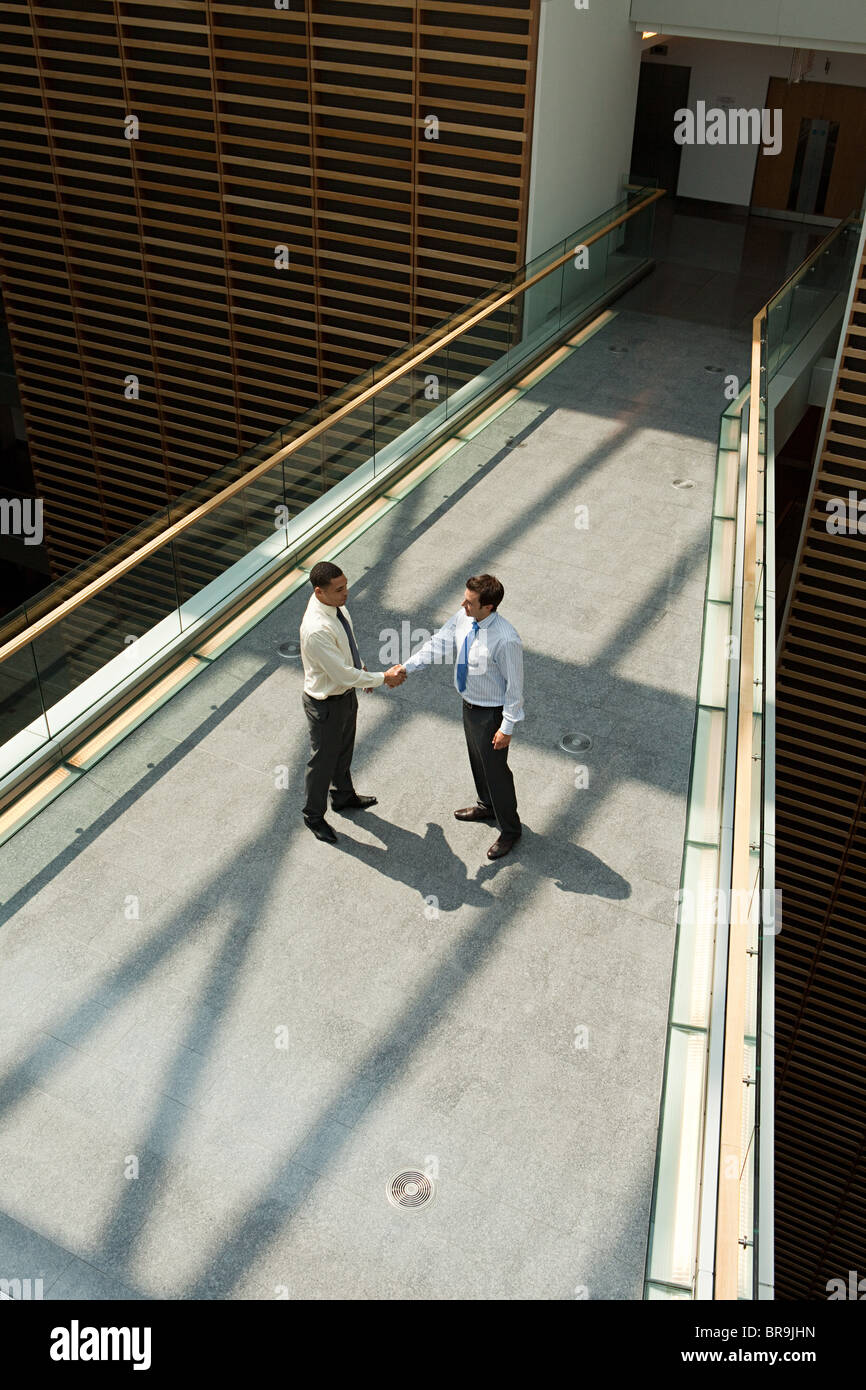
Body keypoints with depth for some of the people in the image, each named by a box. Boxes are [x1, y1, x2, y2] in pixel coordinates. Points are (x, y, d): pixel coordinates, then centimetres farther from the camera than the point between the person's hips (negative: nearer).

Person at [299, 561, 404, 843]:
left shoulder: (336, 605, -10)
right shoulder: (316, 629, -38)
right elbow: (343, 675, -31)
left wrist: (361, 670, 14)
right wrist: (383, 678, -22)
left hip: (347, 693, 8)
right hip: (326, 704, -8)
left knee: (344, 751, 30)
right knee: (323, 760, 14)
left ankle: (343, 796, 55)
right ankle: (314, 815, 38)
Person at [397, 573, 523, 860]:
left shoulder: (505, 640, -33)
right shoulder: (463, 619, -12)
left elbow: (515, 685, -25)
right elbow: (438, 644, -2)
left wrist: (507, 727, -19)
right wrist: (406, 667, -12)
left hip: (491, 713, -8)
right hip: (469, 704, 8)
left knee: (495, 769, 9)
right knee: (477, 760, 28)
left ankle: (509, 830, 32)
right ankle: (486, 806, 55)